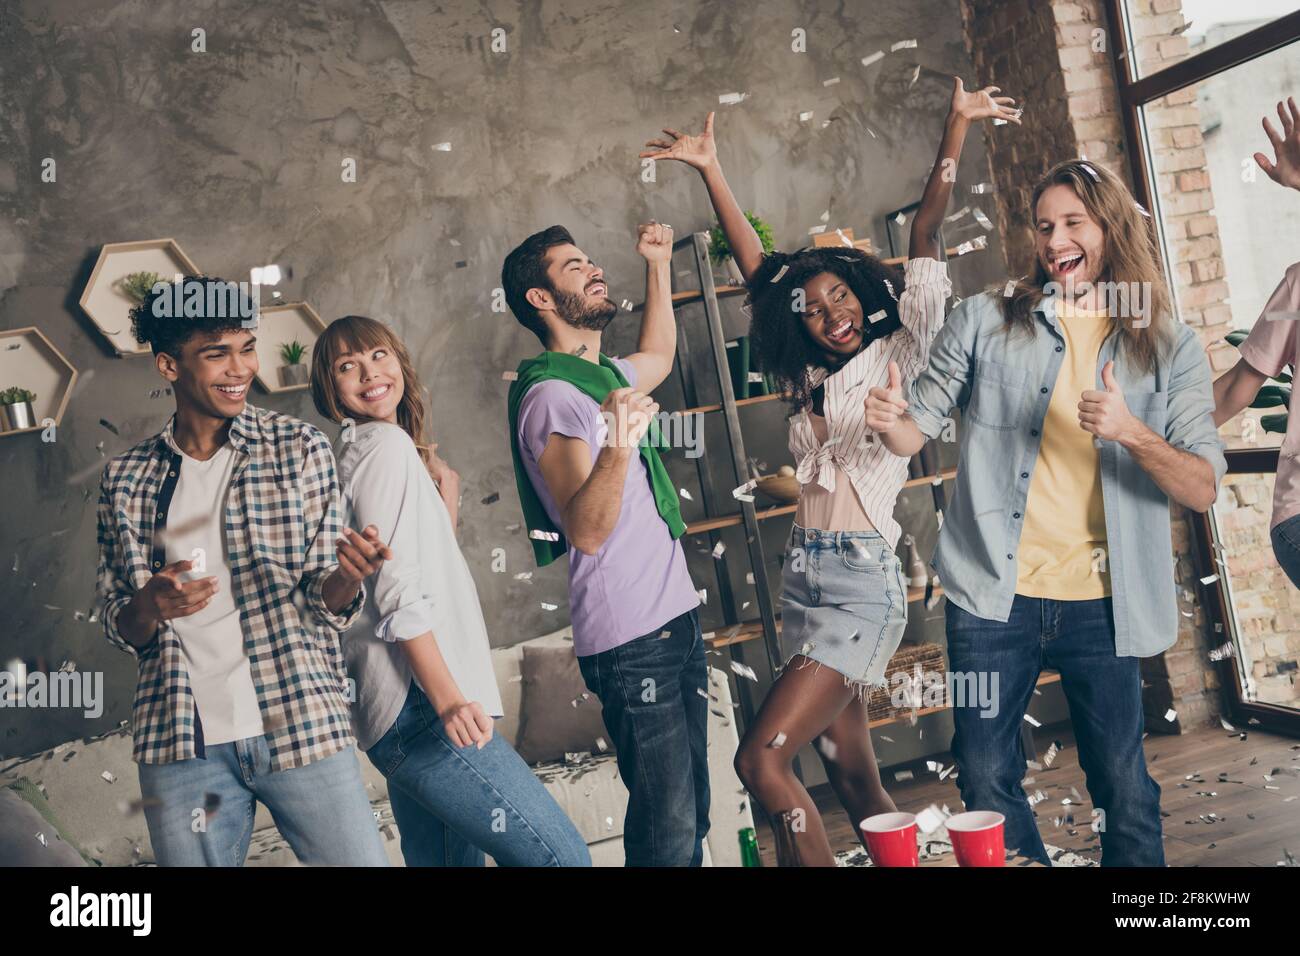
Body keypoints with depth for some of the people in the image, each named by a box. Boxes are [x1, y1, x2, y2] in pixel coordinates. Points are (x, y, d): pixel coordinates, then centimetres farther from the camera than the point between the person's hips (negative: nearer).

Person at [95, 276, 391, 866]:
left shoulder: (299, 449, 1)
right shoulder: (126, 479, 6)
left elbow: (326, 605, 4)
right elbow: (120, 629, 13)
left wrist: (347, 578, -20)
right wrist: (150, 606, -10)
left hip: (299, 724, -1)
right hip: (179, 743, 2)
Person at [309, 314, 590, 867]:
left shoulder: (355, 453, 21)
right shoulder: (387, 445, -7)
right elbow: (400, 591, -17)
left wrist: (445, 504, 14)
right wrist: (448, 698, -21)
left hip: (405, 715, 11)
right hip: (419, 711, -11)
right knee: (561, 857, -13)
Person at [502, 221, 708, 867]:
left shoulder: (607, 376, 15)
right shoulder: (550, 396, -14)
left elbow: (659, 356, 39)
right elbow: (586, 531, -23)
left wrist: (658, 265, 32)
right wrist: (616, 450, -40)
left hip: (676, 619, 9)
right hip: (630, 641, -9)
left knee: (690, 813, 13)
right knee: (667, 826, -7)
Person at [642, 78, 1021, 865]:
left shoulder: (898, 356, 2)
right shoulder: (807, 377, 15)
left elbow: (926, 235, -4)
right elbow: (756, 266, 17)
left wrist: (959, 126, -6)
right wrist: (711, 170, 19)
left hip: (864, 578, -6)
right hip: (805, 574, 6)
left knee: (763, 756, -16)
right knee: (851, 774, 9)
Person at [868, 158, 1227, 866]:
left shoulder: (1170, 348, 3)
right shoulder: (985, 321, 1)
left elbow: (1202, 490, -4)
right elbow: (917, 431, 2)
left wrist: (1131, 432, -22)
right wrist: (889, 418, -21)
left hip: (1101, 604, 1)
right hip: (993, 595, 0)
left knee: (1123, 787, 9)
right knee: (987, 783, 7)